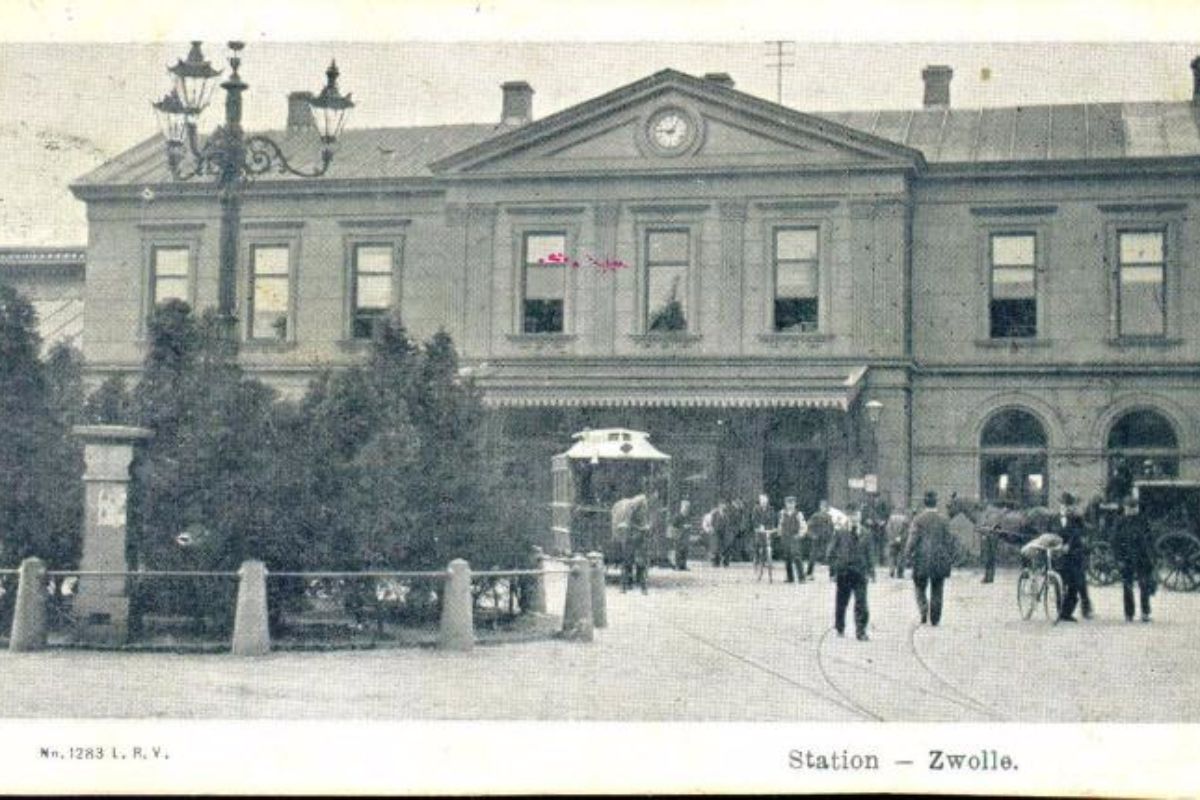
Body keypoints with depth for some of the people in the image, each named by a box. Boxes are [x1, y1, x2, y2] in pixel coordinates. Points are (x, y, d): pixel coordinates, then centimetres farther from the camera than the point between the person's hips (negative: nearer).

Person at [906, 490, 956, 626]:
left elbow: (912, 540, -7)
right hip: (940, 559, 1)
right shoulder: (944, 519, -1)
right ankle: (935, 619, 11)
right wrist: (950, 558, 10)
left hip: (922, 559, -1)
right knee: (937, 591, 10)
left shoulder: (918, 519, -6)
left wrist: (910, 556, 1)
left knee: (920, 588, 11)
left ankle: (924, 609, -13)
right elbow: (949, 540, 2)